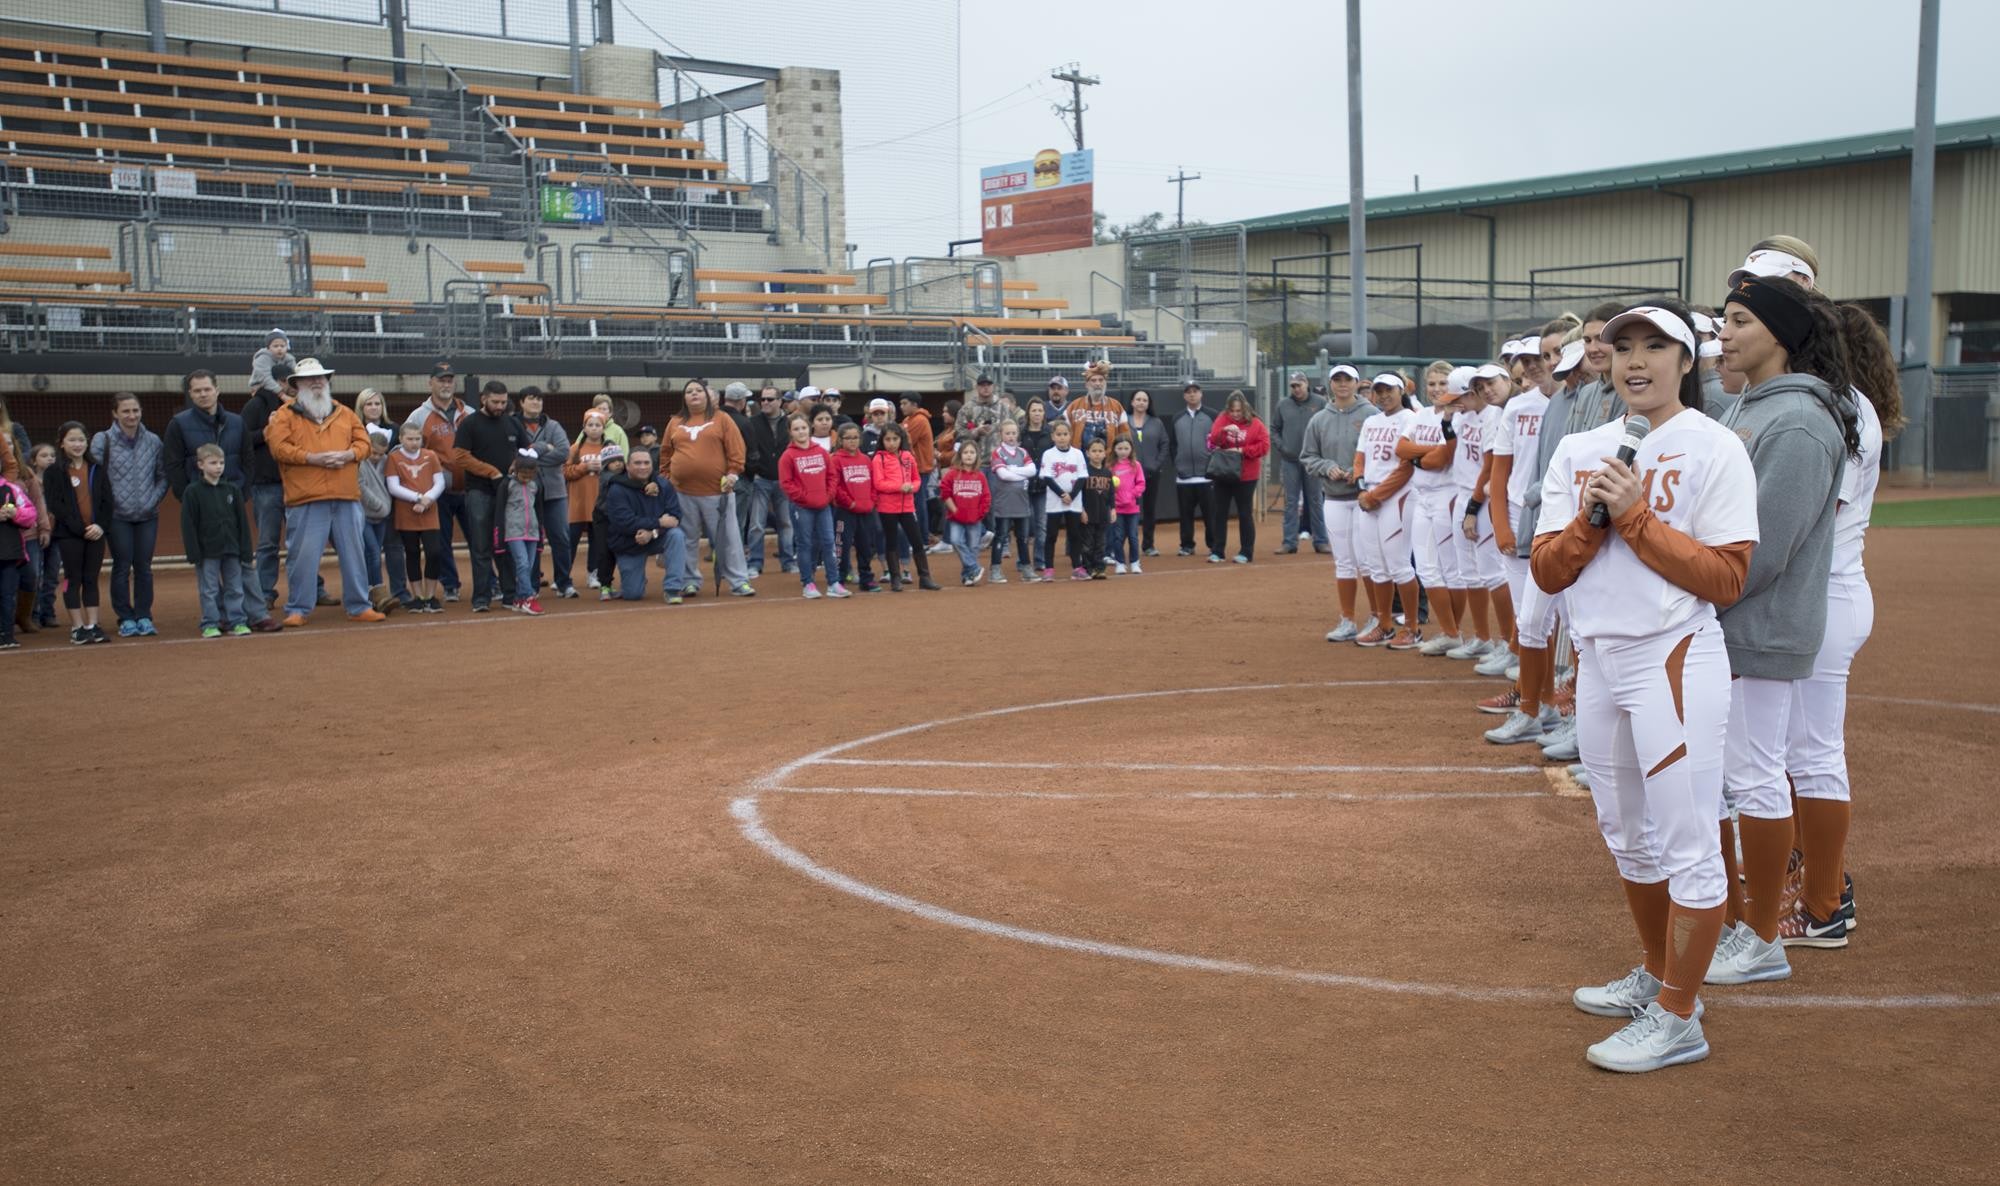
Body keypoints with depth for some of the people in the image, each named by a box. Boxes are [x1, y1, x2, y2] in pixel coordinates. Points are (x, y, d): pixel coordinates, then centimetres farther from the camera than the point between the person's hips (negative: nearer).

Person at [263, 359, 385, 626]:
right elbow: (279, 448, -7)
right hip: (305, 499, -4)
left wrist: (348, 455, -8)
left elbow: (364, 442, 12)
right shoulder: (285, 415, 5)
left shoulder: (344, 413, 18)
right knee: (303, 555, -3)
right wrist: (313, 458, -16)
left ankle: (358, 606, 16)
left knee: (353, 554, 7)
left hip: (346, 498, 4)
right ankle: (297, 609, 7)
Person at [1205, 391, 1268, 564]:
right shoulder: (1222, 420, 1)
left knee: (1245, 514, 4)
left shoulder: (1255, 423, -4)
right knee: (1220, 513, 6)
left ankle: (1247, 552, 12)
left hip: (1245, 477, -2)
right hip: (1222, 475, 2)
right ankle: (1217, 551, 12)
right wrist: (1224, 430, -29)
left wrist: (1241, 450, -17)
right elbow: (1213, 440, -10)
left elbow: (1264, 446, -11)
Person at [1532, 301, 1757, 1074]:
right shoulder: (1579, 452, 8)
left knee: (1686, 845, -1)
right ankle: (1657, 974, 37)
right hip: (1599, 661, 7)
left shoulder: (1714, 449, -8)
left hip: (1675, 661, -7)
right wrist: (1590, 517, -13)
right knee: (1625, 835, 19)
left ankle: (1678, 1018, 9)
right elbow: (1547, 571, 4)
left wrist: (1635, 515, -18)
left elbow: (1727, 578, -15)